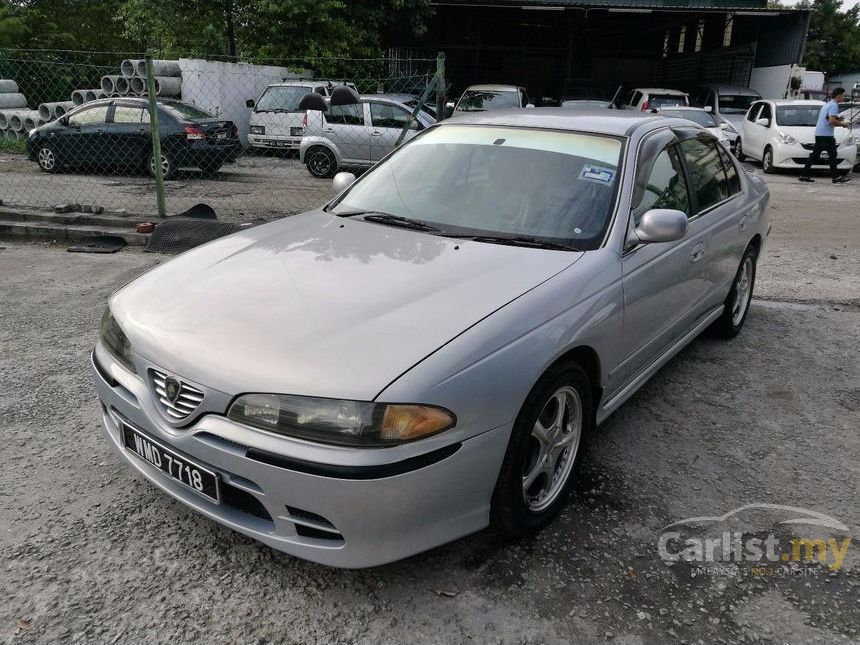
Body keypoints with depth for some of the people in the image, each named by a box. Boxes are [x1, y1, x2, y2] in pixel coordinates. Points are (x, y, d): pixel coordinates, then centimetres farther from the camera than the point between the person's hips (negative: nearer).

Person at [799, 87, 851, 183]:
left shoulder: (827, 104, 20)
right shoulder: (834, 105, -10)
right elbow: (831, 121, -20)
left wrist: (838, 119, 18)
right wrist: (841, 124, -6)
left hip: (819, 133, 9)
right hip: (826, 134, -9)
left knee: (815, 155, 9)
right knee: (832, 155, -5)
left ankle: (804, 175, 7)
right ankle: (836, 177, -3)